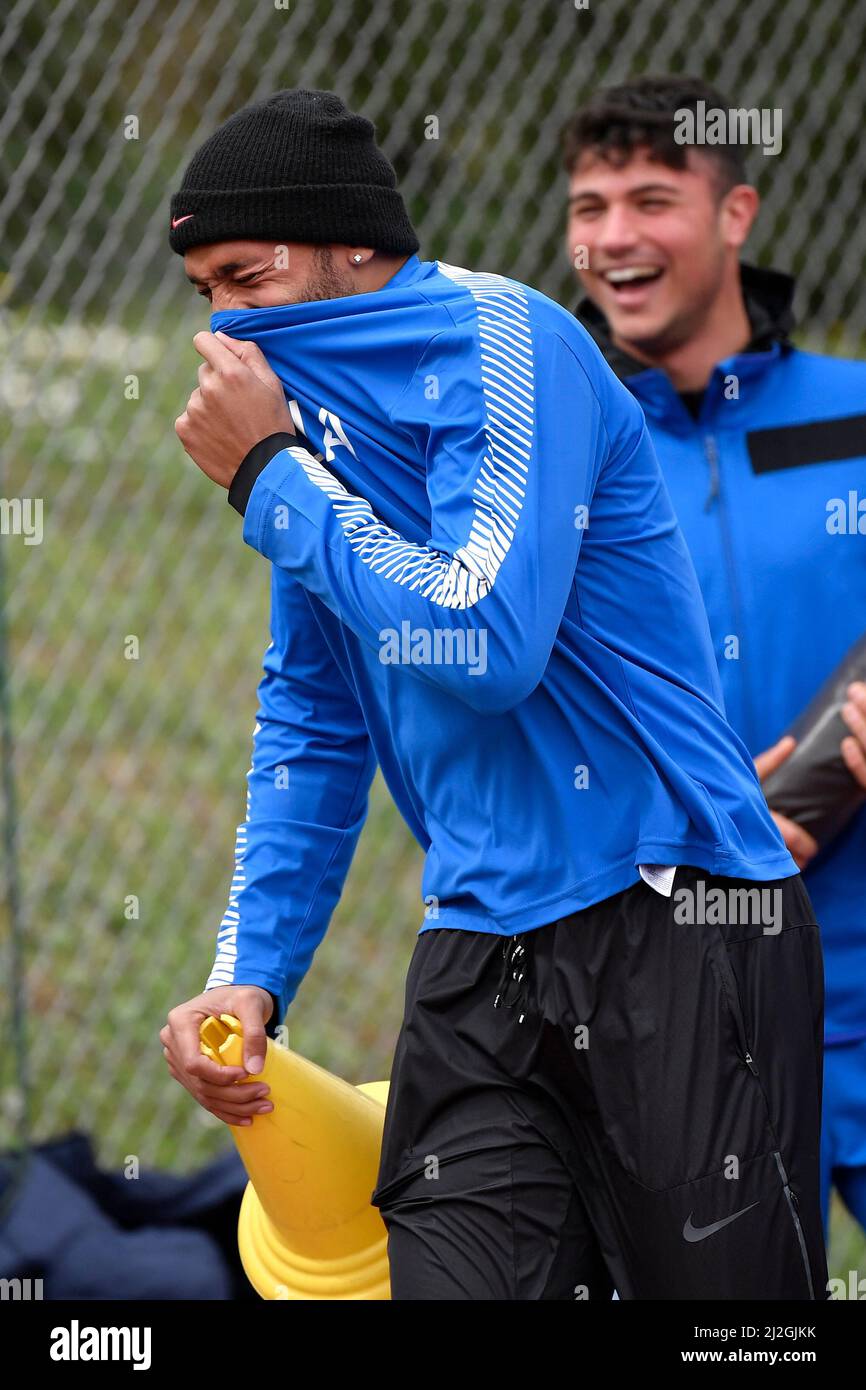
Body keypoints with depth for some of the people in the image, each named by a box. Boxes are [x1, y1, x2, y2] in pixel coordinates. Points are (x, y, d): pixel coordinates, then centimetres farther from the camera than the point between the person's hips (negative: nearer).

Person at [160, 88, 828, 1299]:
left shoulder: (504, 345, -9)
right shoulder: (307, 413, 15)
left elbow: (484, 640, -21)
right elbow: (310, 728, 22)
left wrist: (269, 475, -10)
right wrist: (251, 973, 10)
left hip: (670, 939, -7)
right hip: (480, 966, 7)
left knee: (718, 1289, -5)